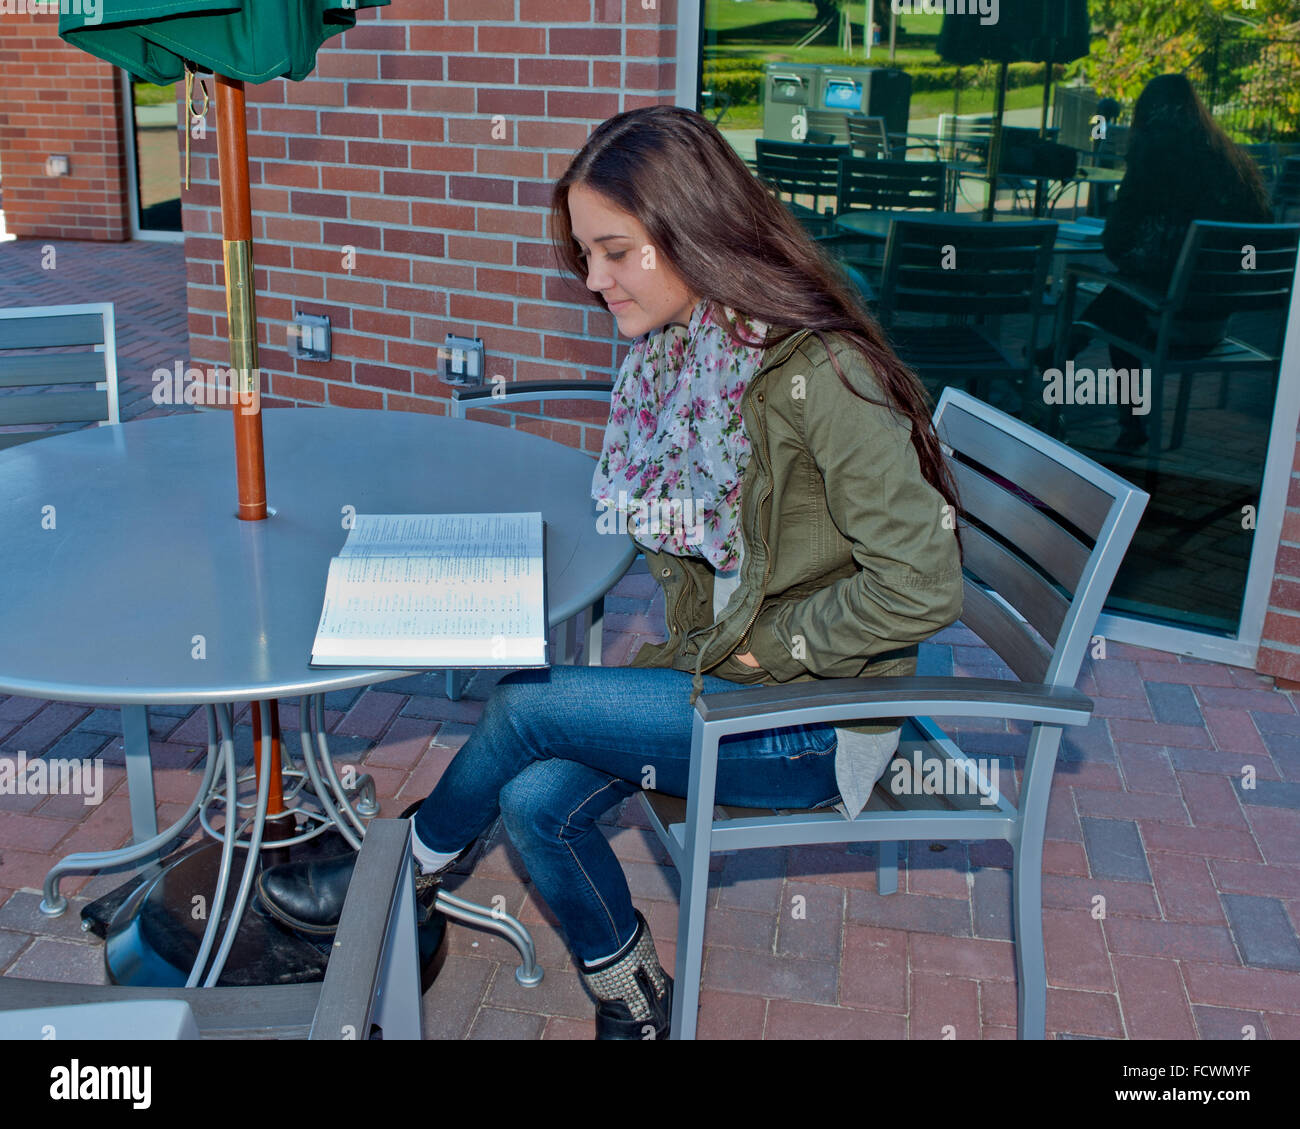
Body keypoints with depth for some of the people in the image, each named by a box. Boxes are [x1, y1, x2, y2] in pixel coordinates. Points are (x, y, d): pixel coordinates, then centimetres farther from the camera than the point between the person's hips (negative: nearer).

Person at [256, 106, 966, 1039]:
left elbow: (921, 585, -25)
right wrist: (693, 646, -2)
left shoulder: (816, 376, -24)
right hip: (720, 670, 7)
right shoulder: (670, 353, 1)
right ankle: (633, 999, 13)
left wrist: (764, 646, -15)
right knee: (537, 801, -11)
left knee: (528, 706, -14)